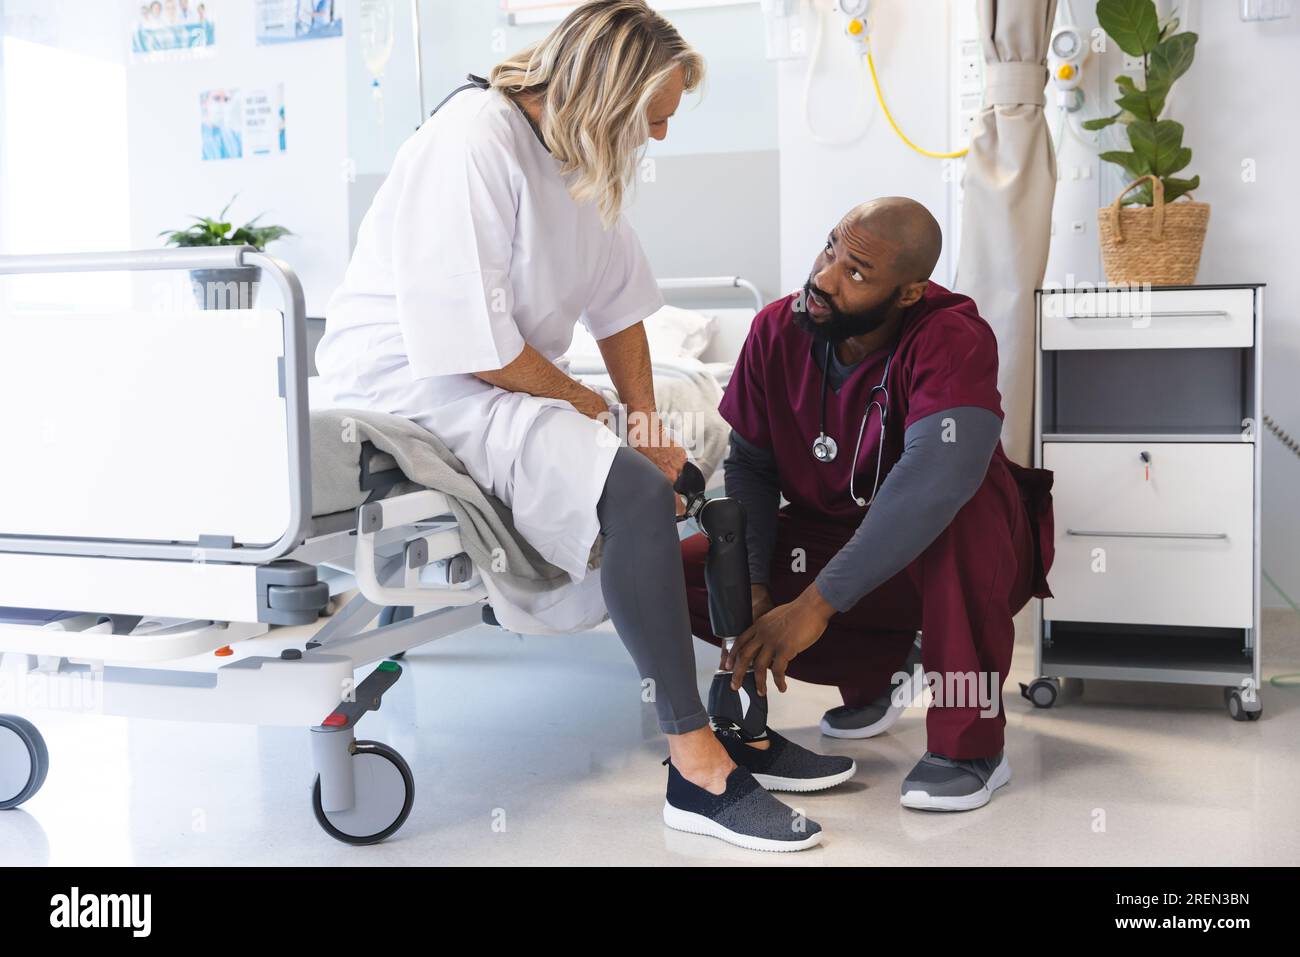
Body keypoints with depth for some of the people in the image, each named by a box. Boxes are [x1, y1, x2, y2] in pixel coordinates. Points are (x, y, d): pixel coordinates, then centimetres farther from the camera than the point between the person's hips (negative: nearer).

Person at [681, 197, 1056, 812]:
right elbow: (750, 467, -4)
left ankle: (970, 741, -22)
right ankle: (881, 666, 8)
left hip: (955, 559, -5)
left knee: (963, 491, -39)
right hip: (830, 539, 6)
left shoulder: (952, 339, -28)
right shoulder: (777, 331, -11)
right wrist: (752, 589, -19)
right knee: (675, 574, -11)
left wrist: (817, 603, -42)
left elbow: (937, 478, -43)